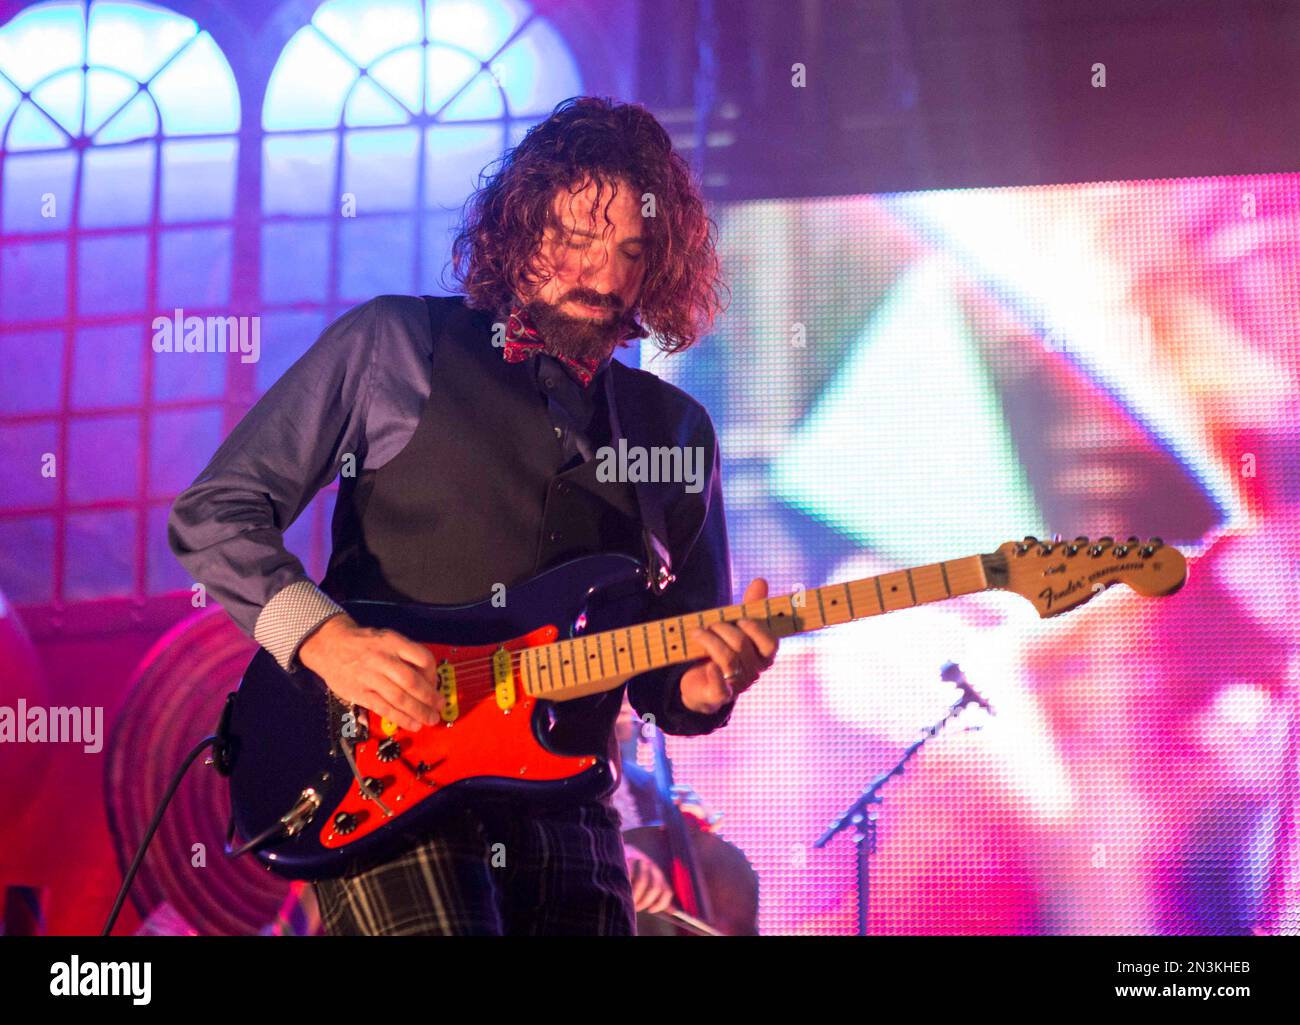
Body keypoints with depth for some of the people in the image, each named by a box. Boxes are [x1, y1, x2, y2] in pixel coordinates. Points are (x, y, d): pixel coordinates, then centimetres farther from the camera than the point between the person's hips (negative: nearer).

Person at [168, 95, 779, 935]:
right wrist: (325, 638, -14)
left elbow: (669, 681, 18)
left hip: (563, 818, 5)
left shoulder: (676, 428, 15)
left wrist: (704, 687, -6)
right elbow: (214, 515, 2)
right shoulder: (395, 345, 3)